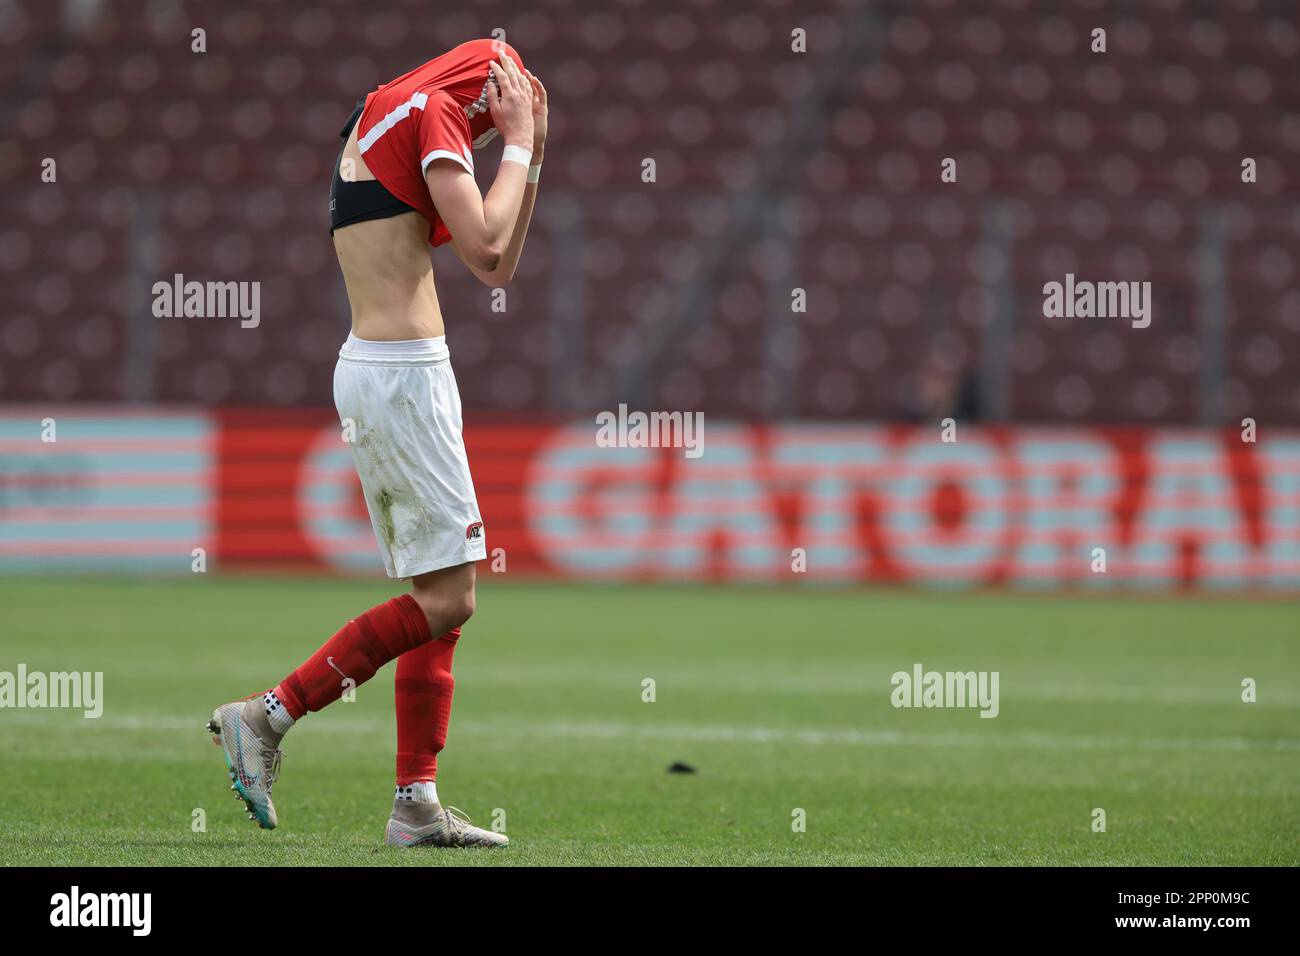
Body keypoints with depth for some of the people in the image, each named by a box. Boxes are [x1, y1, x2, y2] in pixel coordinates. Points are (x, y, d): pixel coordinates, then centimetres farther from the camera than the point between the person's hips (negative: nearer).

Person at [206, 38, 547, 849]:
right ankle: (268, 716, -8)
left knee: (440, 599, 9)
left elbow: (498, 268, 25)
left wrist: (531, 154, 21)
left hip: (372, 371, 10)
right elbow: (487, 252, -15)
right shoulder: (431, 110, -6)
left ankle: (417, 805, 6)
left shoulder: (383, 122, 23)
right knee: (447, 597, -9)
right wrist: (516, 143, -2)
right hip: (403, 376, -10)